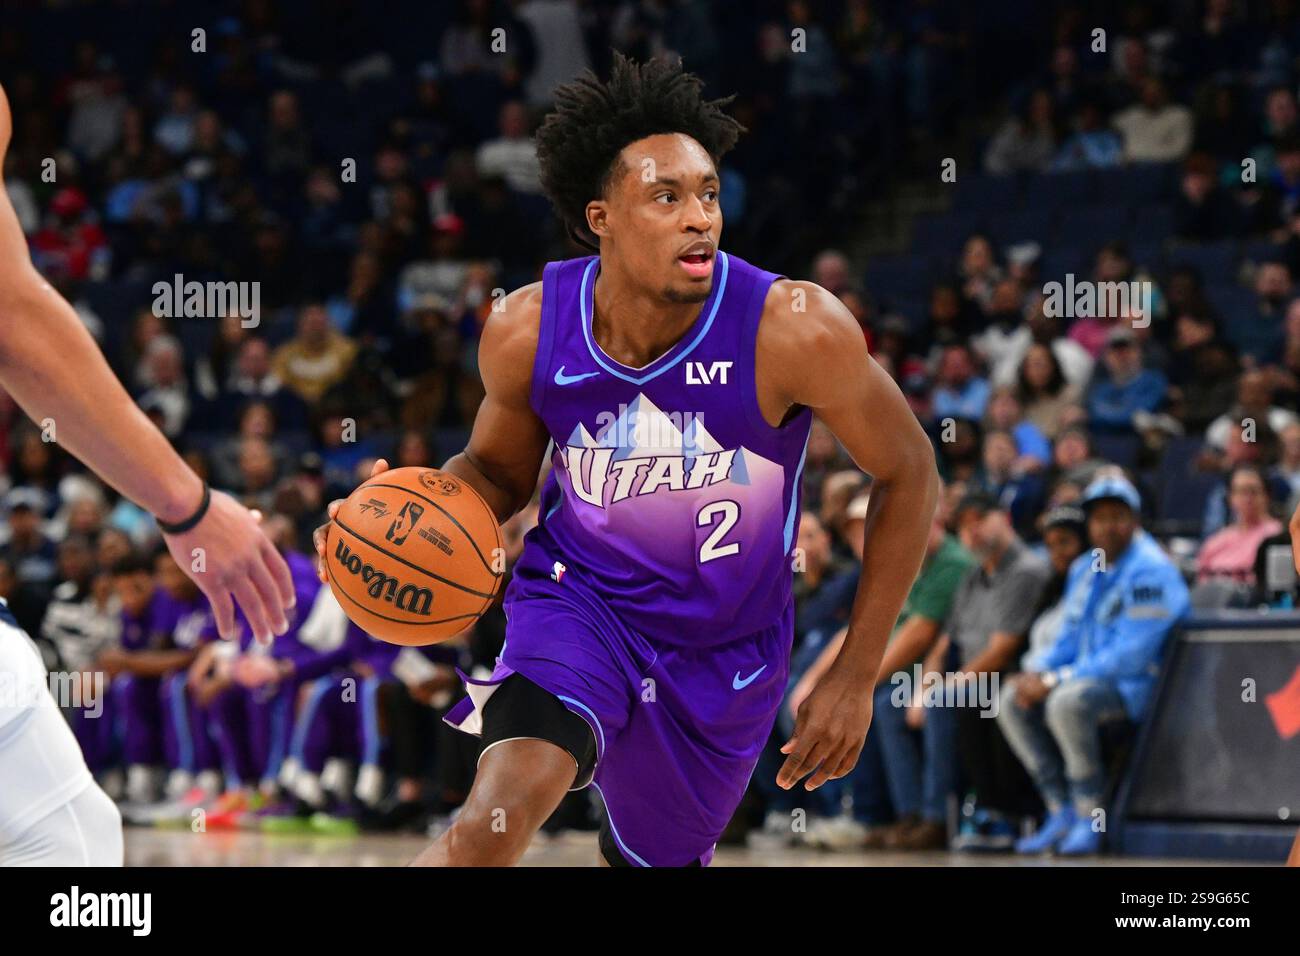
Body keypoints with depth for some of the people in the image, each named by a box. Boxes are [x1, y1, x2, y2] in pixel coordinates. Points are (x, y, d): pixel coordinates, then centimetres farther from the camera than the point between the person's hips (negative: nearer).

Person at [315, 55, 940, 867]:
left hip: (723, 651, 1)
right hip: (577, 596, -1)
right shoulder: (527, 331, -16)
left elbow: (909, 474, -10)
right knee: (500, 815, -30)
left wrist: (856, 678, -9)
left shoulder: (796, 331, -25)